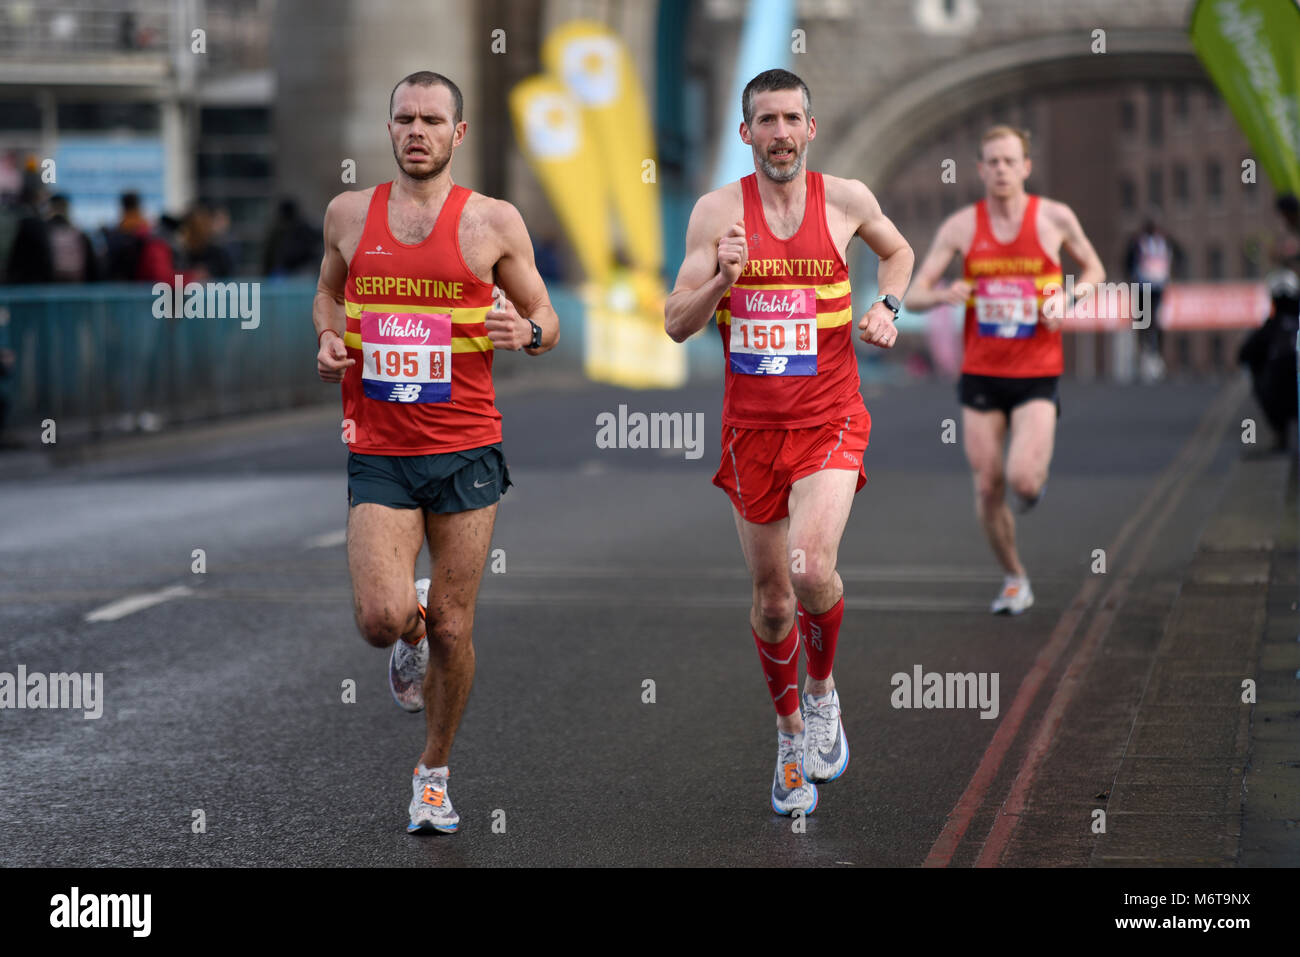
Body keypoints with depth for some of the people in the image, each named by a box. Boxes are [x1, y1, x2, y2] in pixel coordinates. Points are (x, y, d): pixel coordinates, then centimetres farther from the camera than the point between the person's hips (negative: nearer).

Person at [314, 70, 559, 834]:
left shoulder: (493, 221, 0)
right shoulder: (349, 213, 6)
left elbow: (547, 320, 7)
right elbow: (329, 291, 24)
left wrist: (529, 331, -16)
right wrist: (330, 339, 3)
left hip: (466, 450, -1)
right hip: (378, 452, 1)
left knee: (453, 630, 3)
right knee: (382, 619, -14)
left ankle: (435, 771, 25)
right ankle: (411, 632, 25)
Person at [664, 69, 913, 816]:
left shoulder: (846, 199, -1)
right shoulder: (717, 210, -3)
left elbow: (898, 251, 21)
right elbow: (677, 323, -4)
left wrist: (887, 306, 2)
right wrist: (722, 279, -22)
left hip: (828, 424, -1)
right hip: (752, 429, 1)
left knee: (810, 566, -24)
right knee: (772, 598, 9)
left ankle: (824, 692, 5)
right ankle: (791, 731, 33)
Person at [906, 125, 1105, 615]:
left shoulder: (1055, 217, -3)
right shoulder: (961, 226, -2)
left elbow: (1094, 269, 14)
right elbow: (913, 295, -1)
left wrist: (1069, 298, -8)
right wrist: (945, 294, -24)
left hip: (1037, 376, -2)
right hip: (980, 374, 2)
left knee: (1022, 479, -18)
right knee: (988, 487, 3)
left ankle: (1037, 474, 21)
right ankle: (1015, 580, 24)